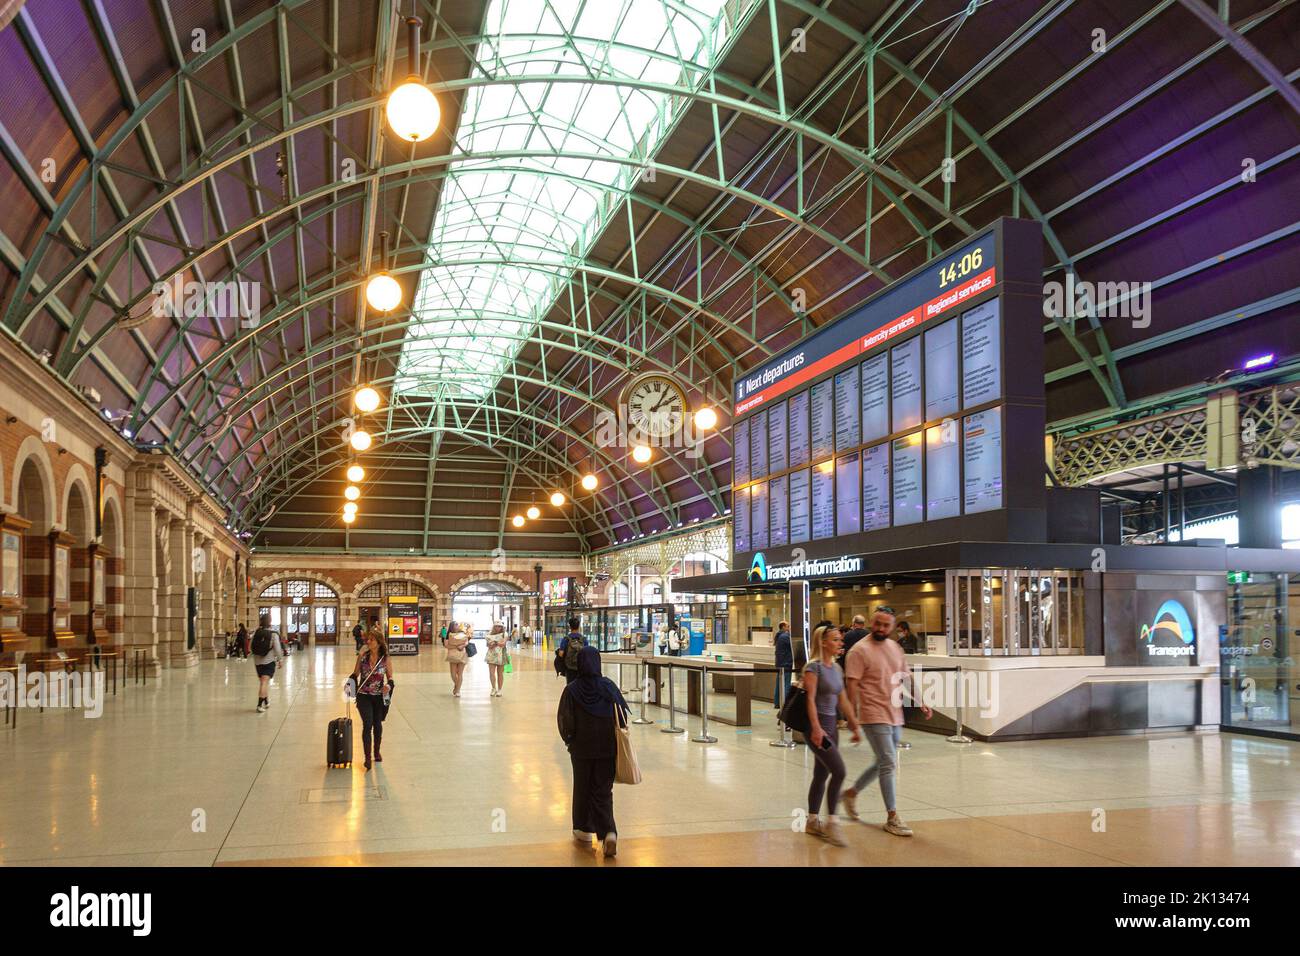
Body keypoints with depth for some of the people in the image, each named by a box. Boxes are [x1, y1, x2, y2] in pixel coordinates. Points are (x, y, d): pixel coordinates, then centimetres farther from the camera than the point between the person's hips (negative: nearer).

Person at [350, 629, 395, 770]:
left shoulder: (386, 659, -7)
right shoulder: (362, 656, -3)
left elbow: (390, 678, -1)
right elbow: (355, 674, 6)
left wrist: (389, 685, -22)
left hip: (379, 697, 1)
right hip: (363, 696, 0)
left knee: (377, 725, 14)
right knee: (368, 724, -14)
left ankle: (377, 752, 37)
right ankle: (367, 757, -6)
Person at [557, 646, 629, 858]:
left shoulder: (572, 690, -12)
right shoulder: (609, 686, -7)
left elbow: (564, 719, -9)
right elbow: (623, 714, -3)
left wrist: (568, 739, 9)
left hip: (582, 748, -1)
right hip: (608, 748, 1)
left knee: (582, 788, 17)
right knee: (603, 791, 7)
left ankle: (584, 830, 29)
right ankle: (609, 832, -11)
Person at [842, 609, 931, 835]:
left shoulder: (895, 647, 11)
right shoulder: (860, 650, -11)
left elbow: (906, 678, 18)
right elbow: (852, 685, -13)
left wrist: (921, 703, 10)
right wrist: (853, 716, -17)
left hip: (896, 716, 8)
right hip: (875, 716, -8)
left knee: (884, 763, 17)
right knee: (889, 764, -8)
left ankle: (852, 792, 37)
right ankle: (892, 818, 1)